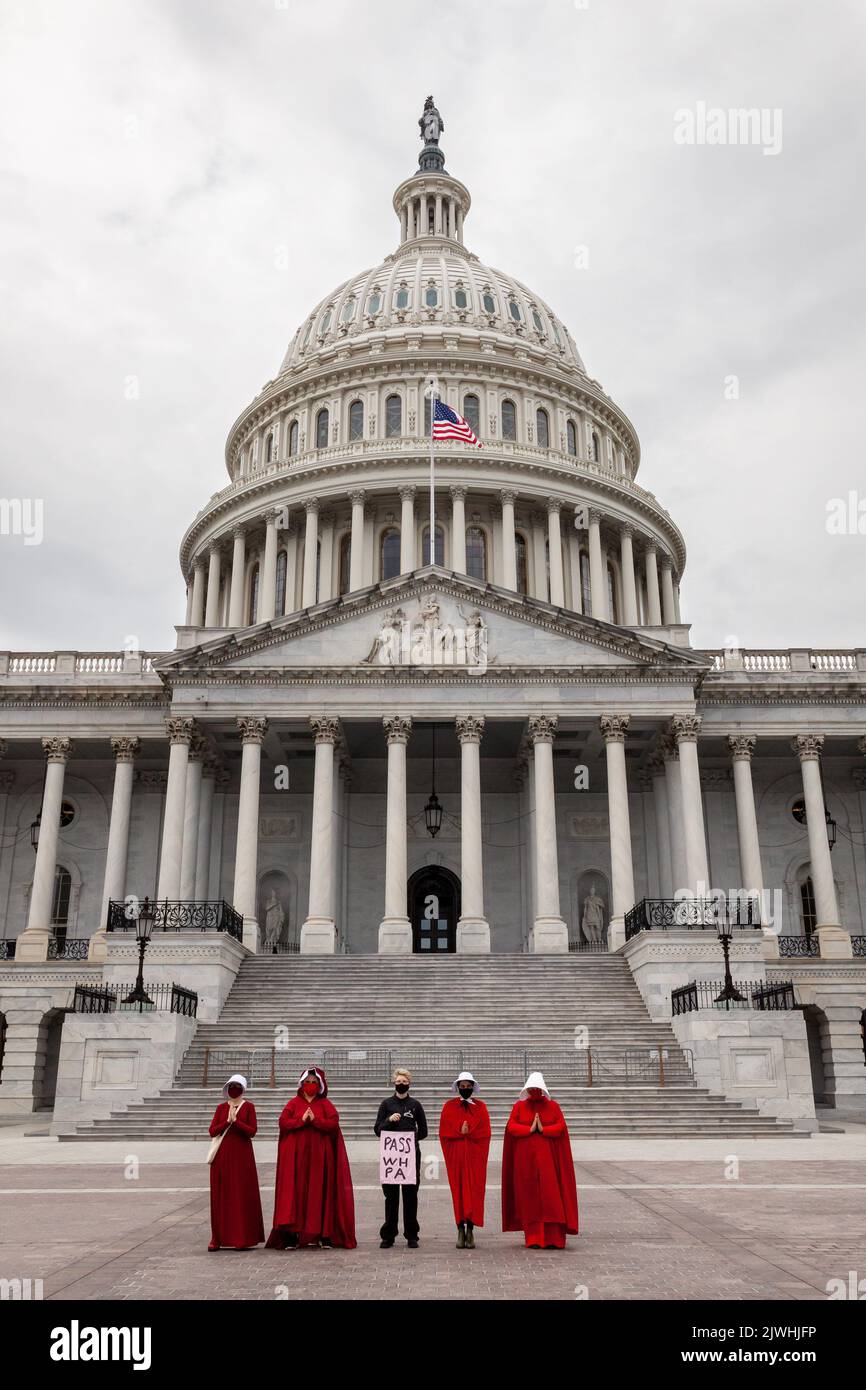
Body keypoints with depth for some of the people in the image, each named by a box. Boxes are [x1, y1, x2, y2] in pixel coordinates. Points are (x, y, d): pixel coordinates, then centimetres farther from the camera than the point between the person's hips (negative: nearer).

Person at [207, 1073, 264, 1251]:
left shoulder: (248, 1106, 2)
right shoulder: (221, 1107, 10)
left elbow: (252, 1131, -6)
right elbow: (212, 1131, 2)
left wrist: (236, 1121, -17)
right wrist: (227, 1122, -13)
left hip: (242, 1155, -2)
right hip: (222, 1156, 2)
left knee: (242, 1195, -4)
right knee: (221, 1195, 1)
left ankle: (243, 1238, 0)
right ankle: (218, 1238, 7)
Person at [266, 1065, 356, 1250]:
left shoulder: (325, 1104, 9)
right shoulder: (294, 1103, 10)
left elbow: (333, 1123, -4)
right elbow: (283, 1122, -2)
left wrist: (315, 1120, -16)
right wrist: (301, 1120, -14)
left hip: (319, 1156, 0)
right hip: (297, 1156, 0)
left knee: (321, 1193, -1)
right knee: (296, 1192, -5)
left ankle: (324, 1234, 3)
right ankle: (292, 1235, -4)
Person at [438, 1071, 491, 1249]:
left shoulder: (480, 1107, 6)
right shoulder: (449, 1106, 5)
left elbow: (485, 1133, -1)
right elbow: (444, 1133, 0)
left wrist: (467, 1133, -11)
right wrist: (460, 1132, -13)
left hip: (475, 1156, 0)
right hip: (455, 1155, 0)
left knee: (474, 1191, -3)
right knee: (458, 1191, 0)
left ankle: (470, 1229, 2)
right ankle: (461, 1230, 5)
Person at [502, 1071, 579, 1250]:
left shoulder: (553, 1106, 5)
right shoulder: (519, 1106, 5)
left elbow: (561, 1126, -4)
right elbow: (511, 1126, -6)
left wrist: (543, 1129, -17)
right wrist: (530, 1129, -18)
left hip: (547, 1157, 0)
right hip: (525, 1157, 0)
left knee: (550, 1195, -6)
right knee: (530, 1197, 1)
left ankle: (553, 1238, -4)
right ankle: (533, 1239, 6)